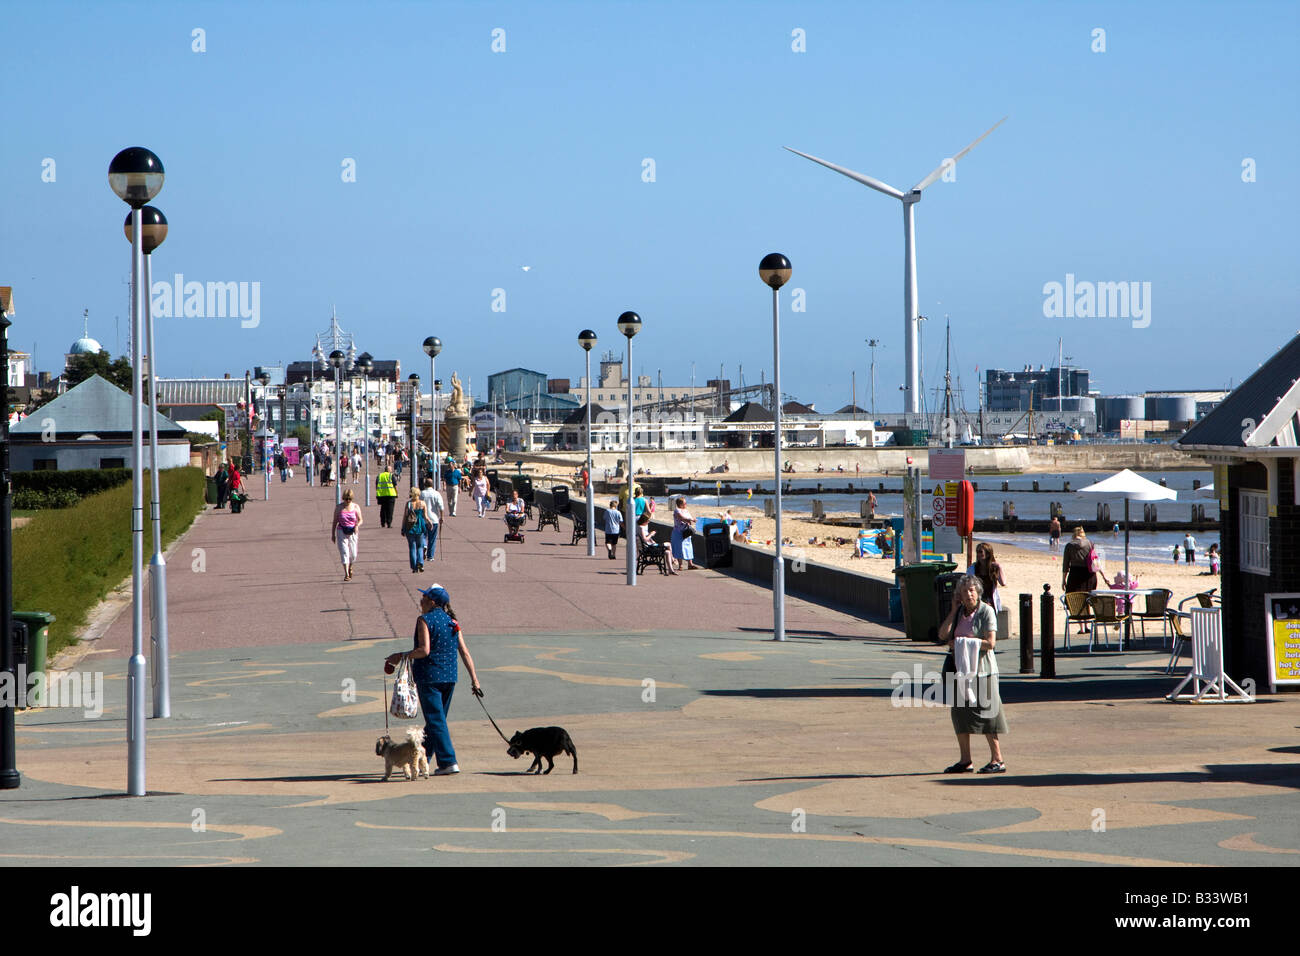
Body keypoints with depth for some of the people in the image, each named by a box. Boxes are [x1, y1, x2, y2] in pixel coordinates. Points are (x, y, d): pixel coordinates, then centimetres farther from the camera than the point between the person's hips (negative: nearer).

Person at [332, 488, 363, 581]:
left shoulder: (355, 507, 0)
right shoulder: (339, 508, -2)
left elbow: (360, 520, 6)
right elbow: (335, 522, 5)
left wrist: (357, 525, -16)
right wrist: (333, 534, 5)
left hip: (352, 532, 1)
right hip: (342, 532, -1)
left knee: (353, 554, 5)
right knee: (344, 552, -11)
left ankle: (350, 567, 38)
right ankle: (346, 574, -13)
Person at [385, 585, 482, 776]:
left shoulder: (424, 620, -10)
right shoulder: (453, 622, 9)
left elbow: (424, 650, -20)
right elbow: (464, 652, 6)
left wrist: (401, 657, -9)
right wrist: (474, 680, 6)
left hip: (429, 676, -7)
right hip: (449, 677, 7)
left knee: (436, 720, -5)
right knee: (435, 719, 16)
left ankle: (448, 762, -13)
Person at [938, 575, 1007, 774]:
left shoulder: (986, 612, -7)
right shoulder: (959, 612, 12)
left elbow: (990, 643, -15)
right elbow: (943, 635, 3)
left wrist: (961, 642, -12)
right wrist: (954, 610, -1)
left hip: (981, 668, -7)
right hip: (960, 668, 7)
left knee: (985, 713, -6)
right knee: (960, 712, 6)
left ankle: (997, 760, 0)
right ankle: (965, 761, 12)